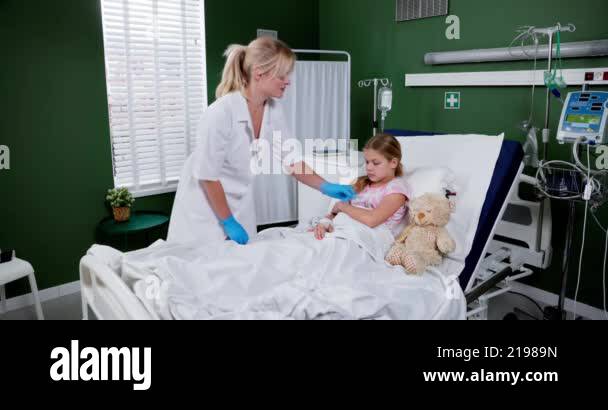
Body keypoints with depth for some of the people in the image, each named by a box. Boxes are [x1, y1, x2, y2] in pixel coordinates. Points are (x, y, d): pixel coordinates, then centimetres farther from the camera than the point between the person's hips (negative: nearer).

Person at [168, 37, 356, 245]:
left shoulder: (273, 109, -8)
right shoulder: (222, 113, -27)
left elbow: (290, 159, 0)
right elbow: (206, 175, -21)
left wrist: (326, 187, -10)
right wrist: (228, 222, -15)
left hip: (240, 204, 6)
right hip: (205, 204, -6)